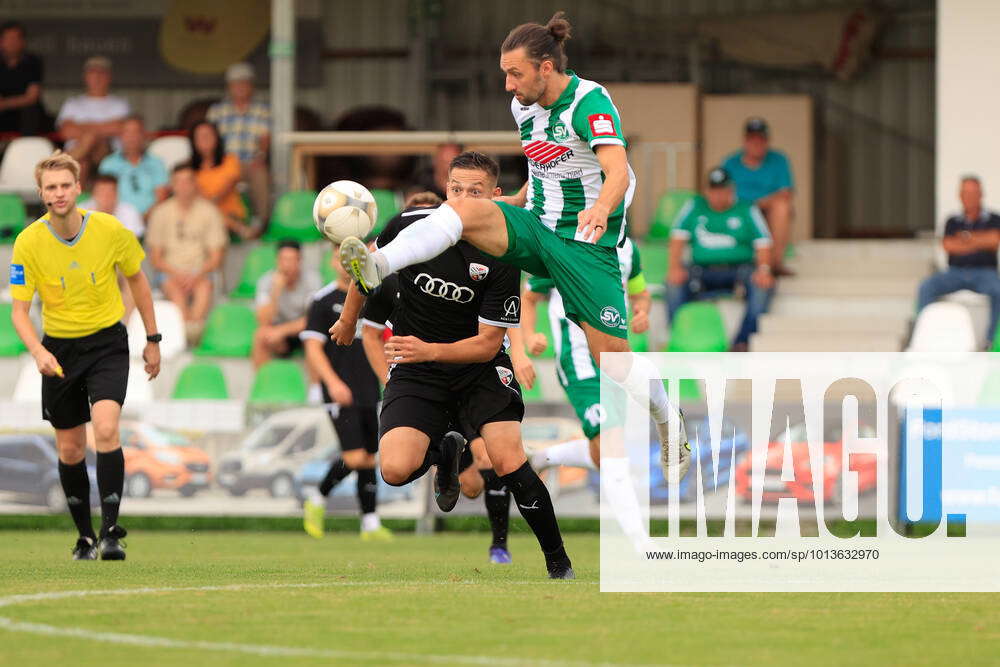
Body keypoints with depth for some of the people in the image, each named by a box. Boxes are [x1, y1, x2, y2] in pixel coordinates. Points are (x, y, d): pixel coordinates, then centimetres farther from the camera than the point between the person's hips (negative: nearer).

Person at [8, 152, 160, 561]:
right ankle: (85, 536, 24)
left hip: (107, 341, -2)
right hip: (59, 347, 2)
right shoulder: (29, 242, -13)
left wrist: (153, 339, 9)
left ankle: (110, 531, -19)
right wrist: (38, 351, -30)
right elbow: (19, 310, -11)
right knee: (70, 449, 7)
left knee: (105, 430, -22)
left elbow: (137, 279, 6)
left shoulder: (110, 230, -12)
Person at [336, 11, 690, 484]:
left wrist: (601, 209, -53)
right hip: (537, 228, 6)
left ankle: (669, 424, 22)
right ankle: (375, 267, -41)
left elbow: (618, 172, -34)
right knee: (464, 210, -23)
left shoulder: (589, 103, -19)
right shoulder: (523, 106, 5)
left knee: (612, 357, -5)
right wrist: (520, 201, 19)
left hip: (586, 243, -6)